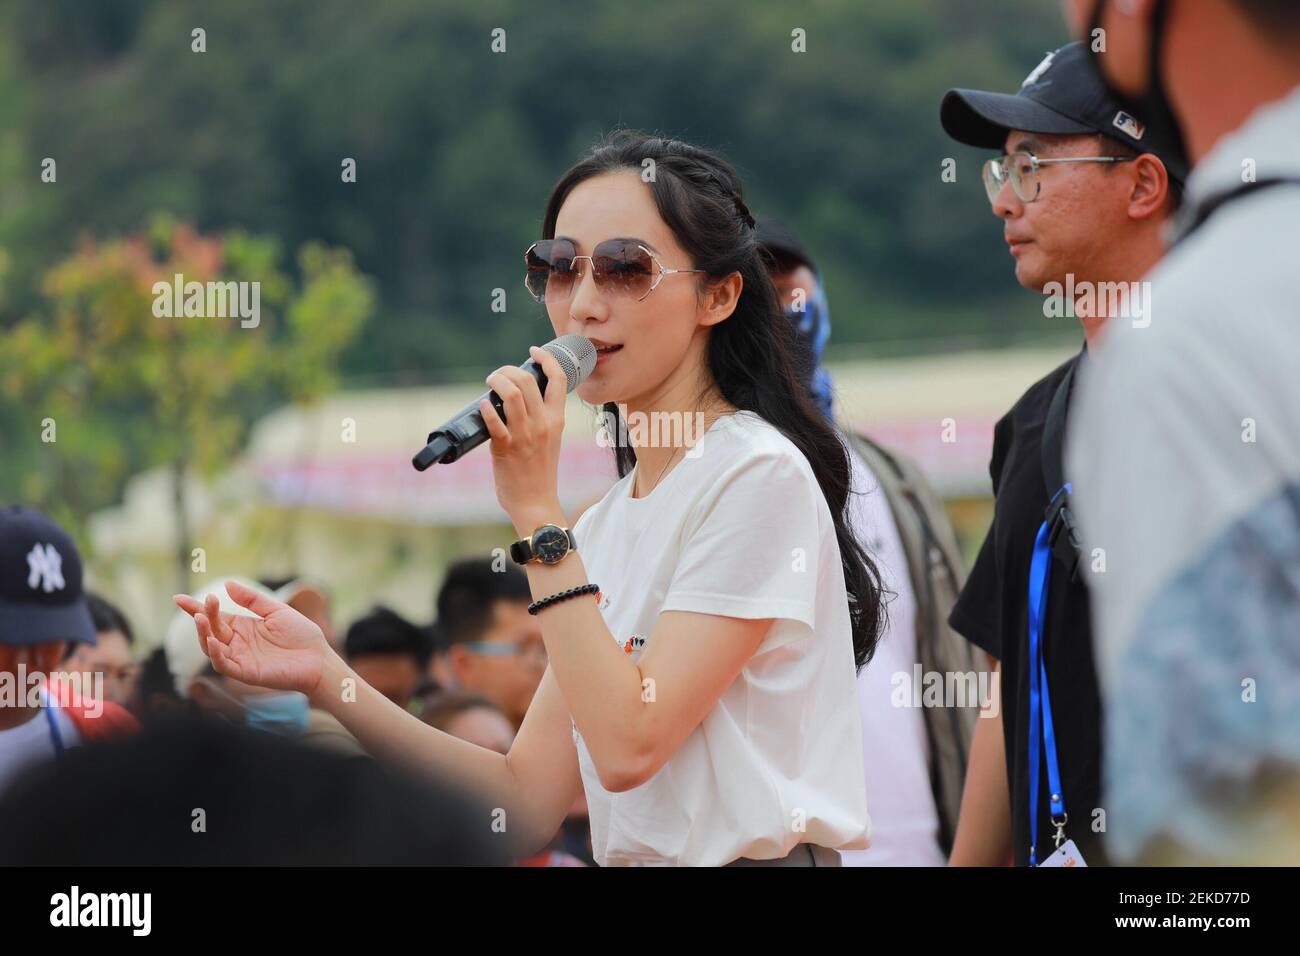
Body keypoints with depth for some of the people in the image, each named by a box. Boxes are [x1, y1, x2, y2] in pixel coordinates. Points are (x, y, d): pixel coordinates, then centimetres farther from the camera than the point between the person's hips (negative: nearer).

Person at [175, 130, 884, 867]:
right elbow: (531, 799, 8)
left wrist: (537, 515, -12)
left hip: (761, 854, -6)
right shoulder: (609, 522, 15)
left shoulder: (759, 475, -7)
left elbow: (627, 744, -15)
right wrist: (327, 678, 0)